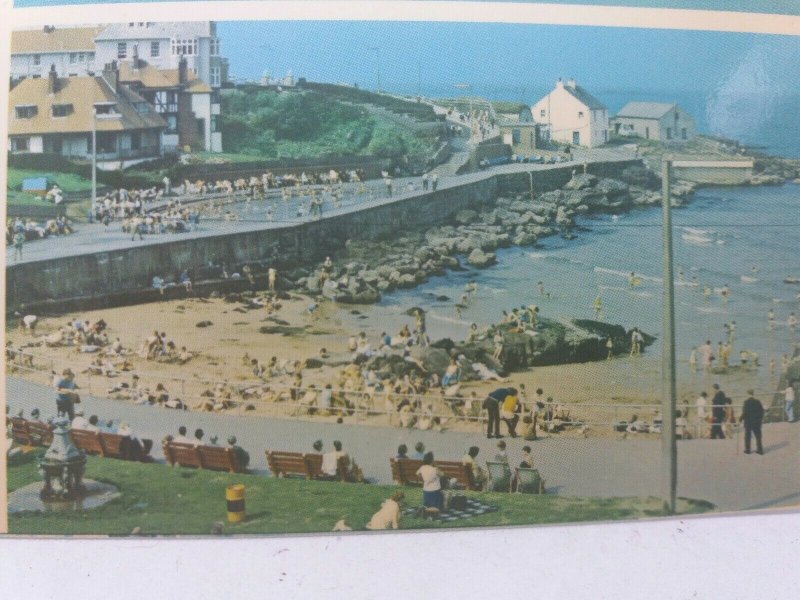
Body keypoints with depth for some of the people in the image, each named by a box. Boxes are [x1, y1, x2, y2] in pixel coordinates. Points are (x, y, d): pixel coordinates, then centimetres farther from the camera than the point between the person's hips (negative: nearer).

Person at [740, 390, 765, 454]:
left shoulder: (746, 402, -15)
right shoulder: (758, 401, -2)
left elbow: (745, 412, -18)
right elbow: (762, 410, 2)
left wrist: (741, 419, -5)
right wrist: (761, 418, 17)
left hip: (748, 421, -4)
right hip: (757, 422, 4)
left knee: (747, 436, 8)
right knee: (758, 436, 11)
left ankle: (747, 450, 12)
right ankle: (760, 450, 11)